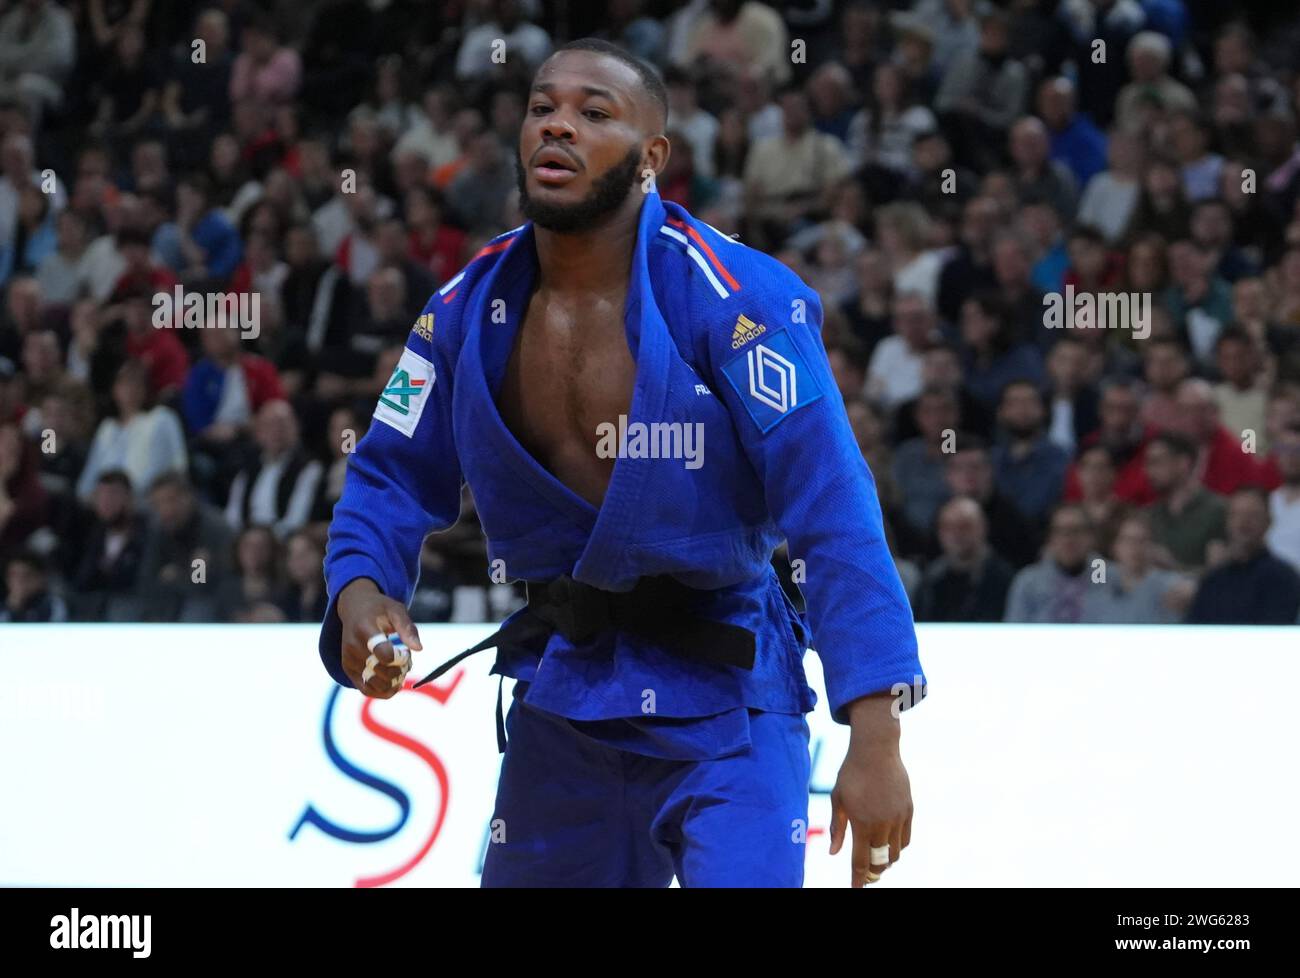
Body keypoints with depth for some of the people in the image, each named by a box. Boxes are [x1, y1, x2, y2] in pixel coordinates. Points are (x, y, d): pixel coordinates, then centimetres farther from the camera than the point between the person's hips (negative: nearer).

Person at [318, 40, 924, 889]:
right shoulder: (468, 310, -1)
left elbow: (832, 510, -22)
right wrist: (360, 592, -15)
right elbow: (393, 478, 8)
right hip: (561, 702, 5)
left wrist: (876, 737, -29)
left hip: (722, 700, -5)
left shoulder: (735, 299, -17)